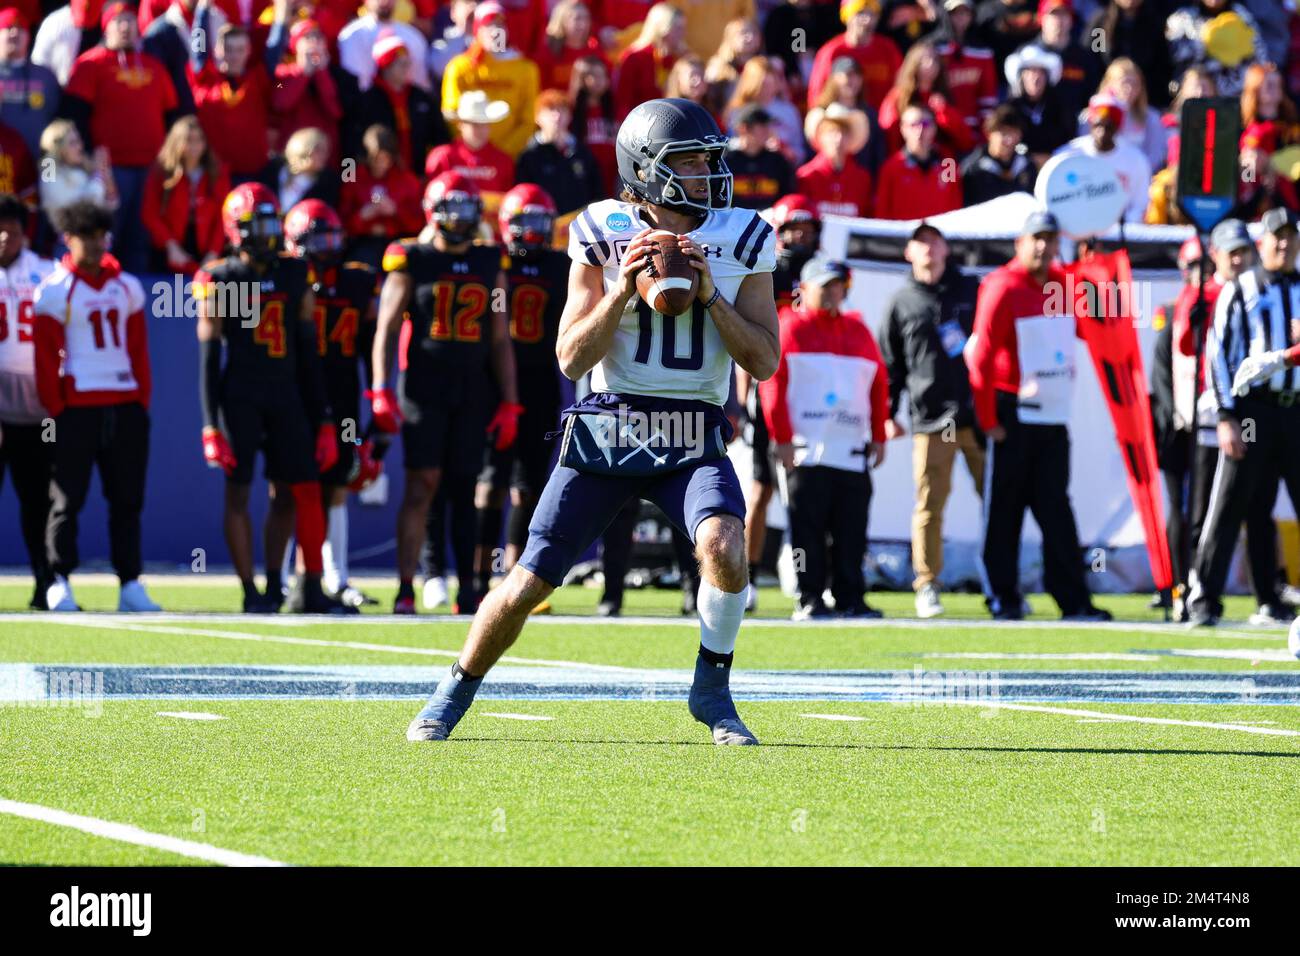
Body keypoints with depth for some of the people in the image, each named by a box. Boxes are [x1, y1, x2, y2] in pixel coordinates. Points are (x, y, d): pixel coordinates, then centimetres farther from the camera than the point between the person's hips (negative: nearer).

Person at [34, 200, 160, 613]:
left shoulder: (127, 288, 13)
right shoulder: (54, 291, -3)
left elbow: (138, 350, 14)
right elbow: (46, 358, -5)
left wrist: (142, 400, 6)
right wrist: (55, 409, -10)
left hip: (125, 406, 5)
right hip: (77, 406, -5)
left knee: (127, 498, 5)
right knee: (67, 498, -4)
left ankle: (130, 583, 8)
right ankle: (59, 582, 0)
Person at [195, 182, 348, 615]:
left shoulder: (294, 277, 9)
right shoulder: (220, 280, -3)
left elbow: (308, 354, 13)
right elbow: (208, 358, -3)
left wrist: (323, 419, 9)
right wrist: (211, 425, -9)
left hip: (285, 395, 4)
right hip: (239, 396, -4)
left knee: (292, 492, 3)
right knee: (238, 492, -2)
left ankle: (298, 588, 9)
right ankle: (251, 592, 1)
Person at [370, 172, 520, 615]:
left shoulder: (489, 266, 12)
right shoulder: (411, 263, 1)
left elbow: (500, 341, 14)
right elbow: (385, 331, -2)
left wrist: (509, 404, 9)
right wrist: (382, 392, -13)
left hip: (472, 392, 3)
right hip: (422, 387, -3)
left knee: (464, 488, 5)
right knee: (422, 483, -10)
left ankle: (467, 590, 10)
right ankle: (406, 590, -11)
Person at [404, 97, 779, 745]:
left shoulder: (741, 241, 2)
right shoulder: (604, 235, -2)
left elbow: (764, 362, 0)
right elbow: (572, 358, -4)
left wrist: (711, 296, -12)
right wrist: (623, 291, -17)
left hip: (694, 442, 1)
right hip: (607, 431, -1)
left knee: (724, 547, -28)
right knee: (529, 583, -1)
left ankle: (712, 692, -5)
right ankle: (454, 696, 23)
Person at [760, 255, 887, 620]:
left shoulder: (858, 331, 17)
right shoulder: (788, 329, 2)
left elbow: (879, 384, 18)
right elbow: (772, 384, -4)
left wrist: (878, 437, 11)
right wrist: (782, 439, -10)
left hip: (853, 452, 4)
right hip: (806, 450, -4)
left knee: (852, 532, 2)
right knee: (808, 531, -4)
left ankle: (850, 599, 6)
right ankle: (809, 601, 0)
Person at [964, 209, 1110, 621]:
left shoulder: (1063, 284, 11)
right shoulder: (1002, 287, -9)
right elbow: (981, 356, -12)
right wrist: (988, 418, -15)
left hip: (1053, 417, 6)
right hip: (1013, 414, -6)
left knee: (1056, 509, 5)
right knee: (1005, 510, 1)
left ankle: (1073, 599, 3)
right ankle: (1003, 598, 7)